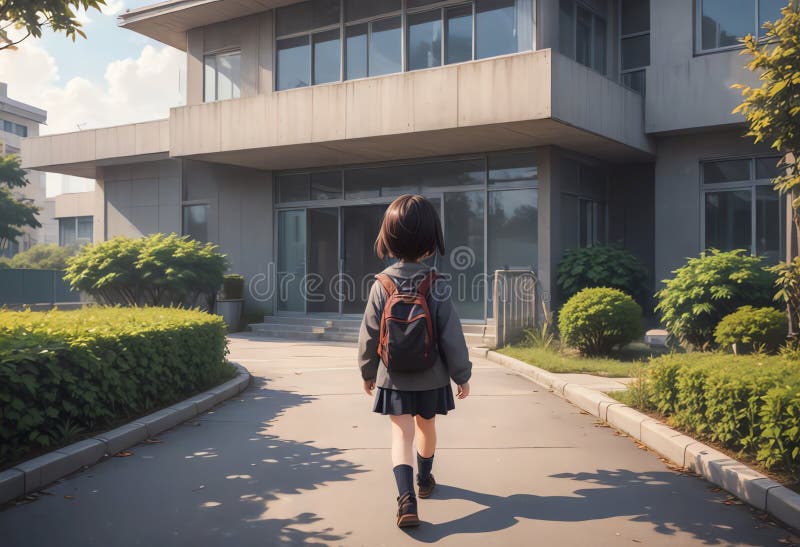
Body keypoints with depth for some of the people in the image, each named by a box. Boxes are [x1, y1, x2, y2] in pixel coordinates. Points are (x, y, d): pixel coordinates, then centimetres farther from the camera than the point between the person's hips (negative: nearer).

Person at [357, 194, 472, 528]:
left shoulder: (381, 285, -10)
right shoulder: (436, 286, -13)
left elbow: (369, 336, -5)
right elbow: (451, 336, -11)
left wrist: (368, 372, 11)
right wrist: (462, 375, 2)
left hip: (394, 378, 0)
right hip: (431, 377, 1)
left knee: (402, 434, 0)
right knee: (426, 426, 21)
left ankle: (406, 496, -19)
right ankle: (424, 480, 43)